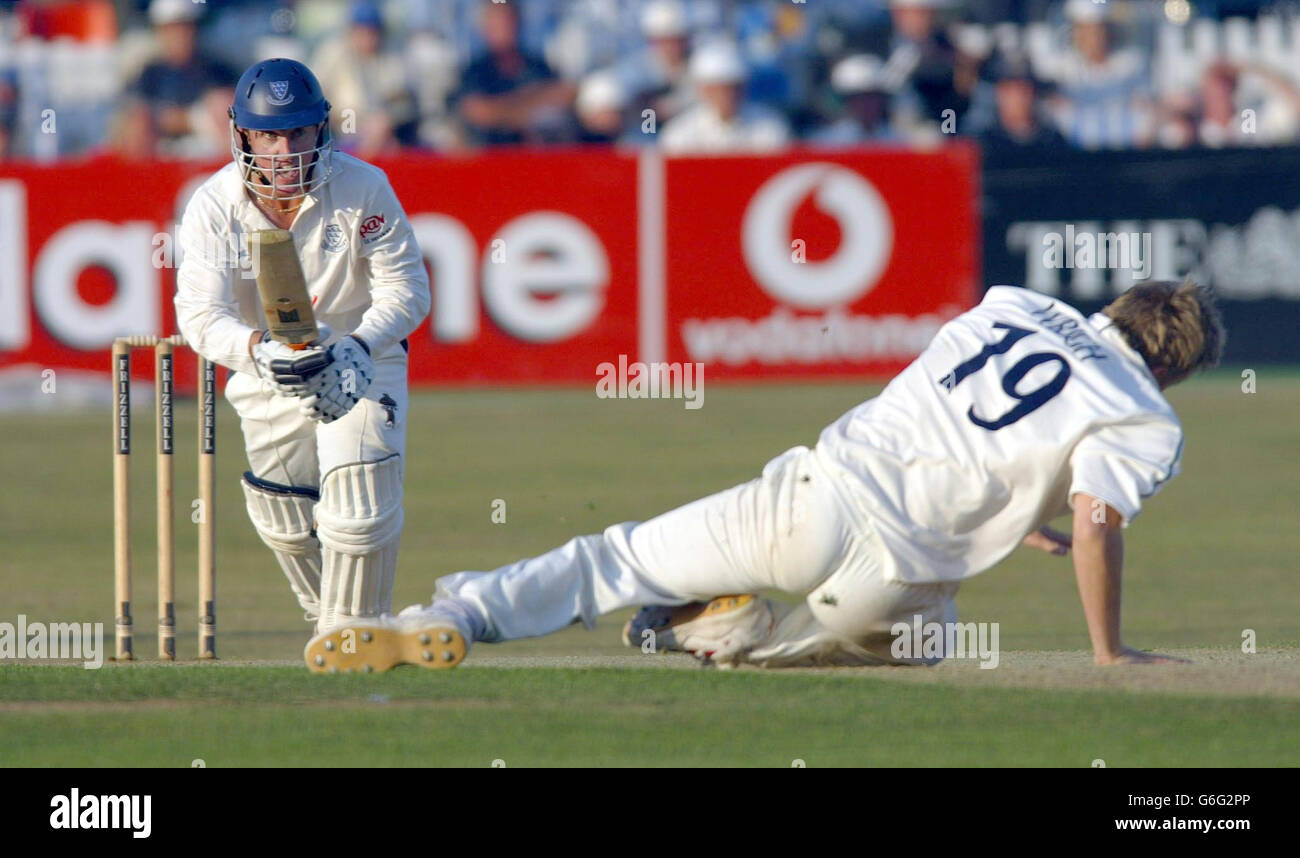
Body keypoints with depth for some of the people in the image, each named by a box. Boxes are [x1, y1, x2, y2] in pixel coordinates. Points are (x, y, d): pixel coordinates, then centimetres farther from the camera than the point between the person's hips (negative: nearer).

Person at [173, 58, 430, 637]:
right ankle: (329, 622, 41)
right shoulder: (213, 206, -18)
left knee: (359, 509, -17)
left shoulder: (363, 188, -21)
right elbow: (200, 314, -26)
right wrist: (258, 349, -48)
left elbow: (406, 289, -17)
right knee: (284, 523, 13)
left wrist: (359, 346, -36)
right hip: (266, 372, 3)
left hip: (363, 359, -2)